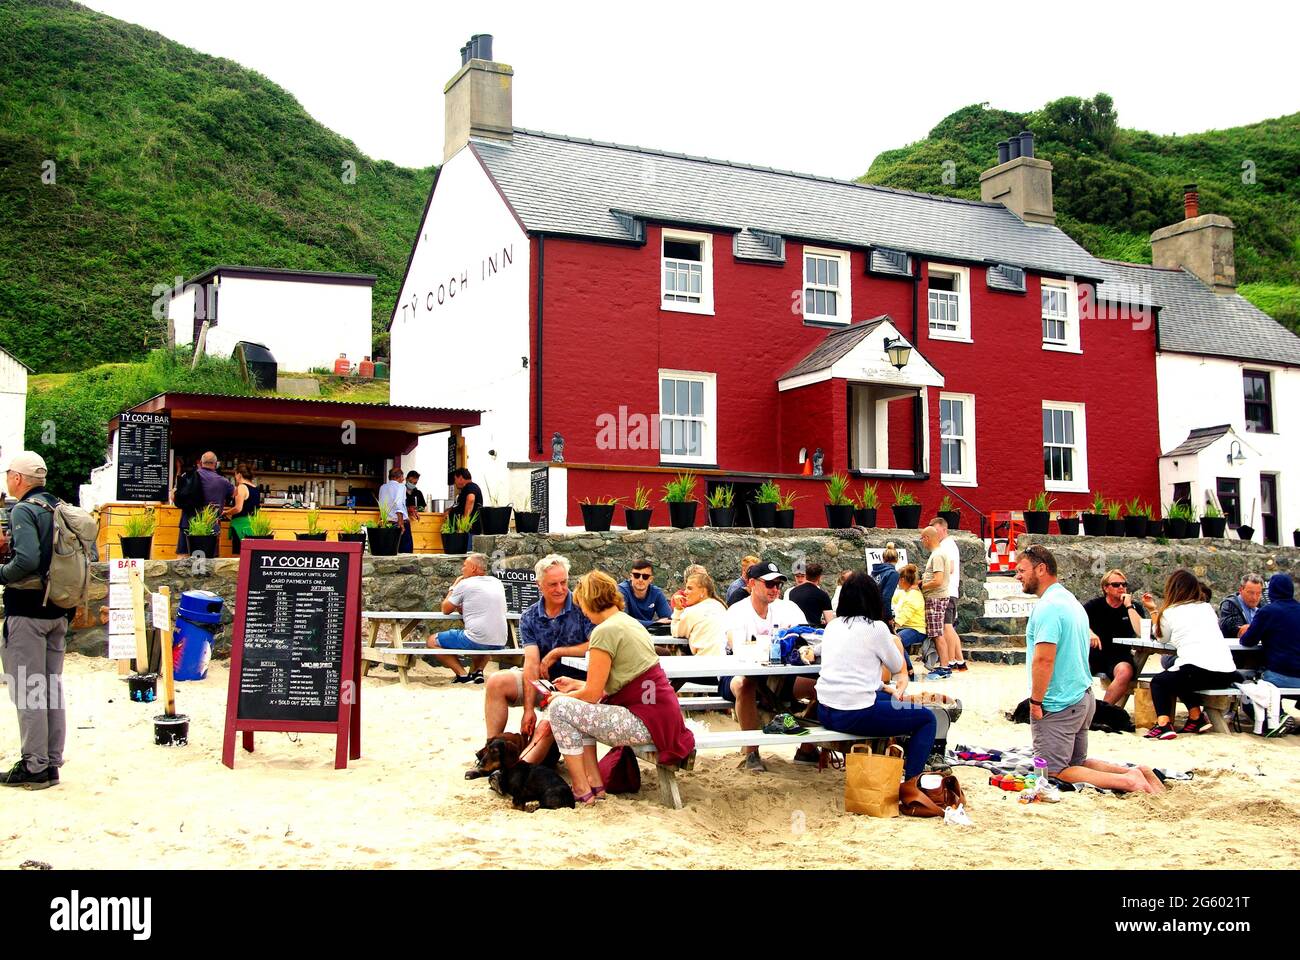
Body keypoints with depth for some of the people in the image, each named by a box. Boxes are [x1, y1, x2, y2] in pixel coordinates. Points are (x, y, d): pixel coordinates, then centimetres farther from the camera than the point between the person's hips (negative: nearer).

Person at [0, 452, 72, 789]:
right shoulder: (59, 507, 9)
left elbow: (27, 560, -26)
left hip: (27, 609, -8)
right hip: (58, 609, 8)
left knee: (27, 690, -1)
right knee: (52, 686, 13)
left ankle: (34, 766, 4)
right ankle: (52, 761, 19)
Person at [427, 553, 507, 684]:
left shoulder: (465, 584, -2)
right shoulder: (498, 583, 15)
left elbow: (445, 609, 10)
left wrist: (453, 587, 22)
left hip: (476, 641, -7)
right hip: (500, 643, 7)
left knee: (431, 641, 10)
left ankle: (463, 674, -1)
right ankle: (477, 671, 17)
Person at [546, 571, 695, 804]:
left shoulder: (605, 631, -13)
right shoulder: (629, 622, 16)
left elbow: (593, 694, -10)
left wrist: (560, 698, 7)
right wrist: (576, 684, 27)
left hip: (647, 722, -10)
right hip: (661, 713, 10)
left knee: (560, 708, -6)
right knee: (580, 709, 20)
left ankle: (581, 790, 1)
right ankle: (595, 782, 15)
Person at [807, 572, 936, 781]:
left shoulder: (832, 625, 12)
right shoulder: (876, 628, -6)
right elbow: (898, 667, 8)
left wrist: (885, 687, 23)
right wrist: (896, 642, 27)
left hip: (824, 712, 7)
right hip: (855, 715, -7)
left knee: (889, 698, 31)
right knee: (927, 719, 7)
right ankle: (911, 783, -1)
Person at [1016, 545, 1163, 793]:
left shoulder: (1048, 606, -19)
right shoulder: (1070, 600, 13)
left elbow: (1044, 659, -26)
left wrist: (1035, 701, -17)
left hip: (1058, 706, -10)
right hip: (1083, 696, 10)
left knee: (1054, 771, -2)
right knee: (1077, 762, 20)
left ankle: (1126, 781, -14)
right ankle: (1136, 773, 5)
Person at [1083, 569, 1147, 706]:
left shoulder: (1135, 607, 4)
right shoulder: (1095, 605, 6)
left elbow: (1142, 632, -14)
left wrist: (1129, 606, -13)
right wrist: (1089, 633, -32)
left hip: (1119, 656, 0)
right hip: (1093, 653, 0)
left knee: (1125, 671, -36)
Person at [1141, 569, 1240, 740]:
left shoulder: (1169, 612, 7)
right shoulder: (1207, 608, 20)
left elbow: (1163, 638, 24)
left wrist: (1153, 609, 32)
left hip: (1198, 672, -6)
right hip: (1227, 675, 6)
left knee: (1158, 681, 21)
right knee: (1176, 679, 33)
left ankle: (1163, 724, 0)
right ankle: (1196, 719, 20)